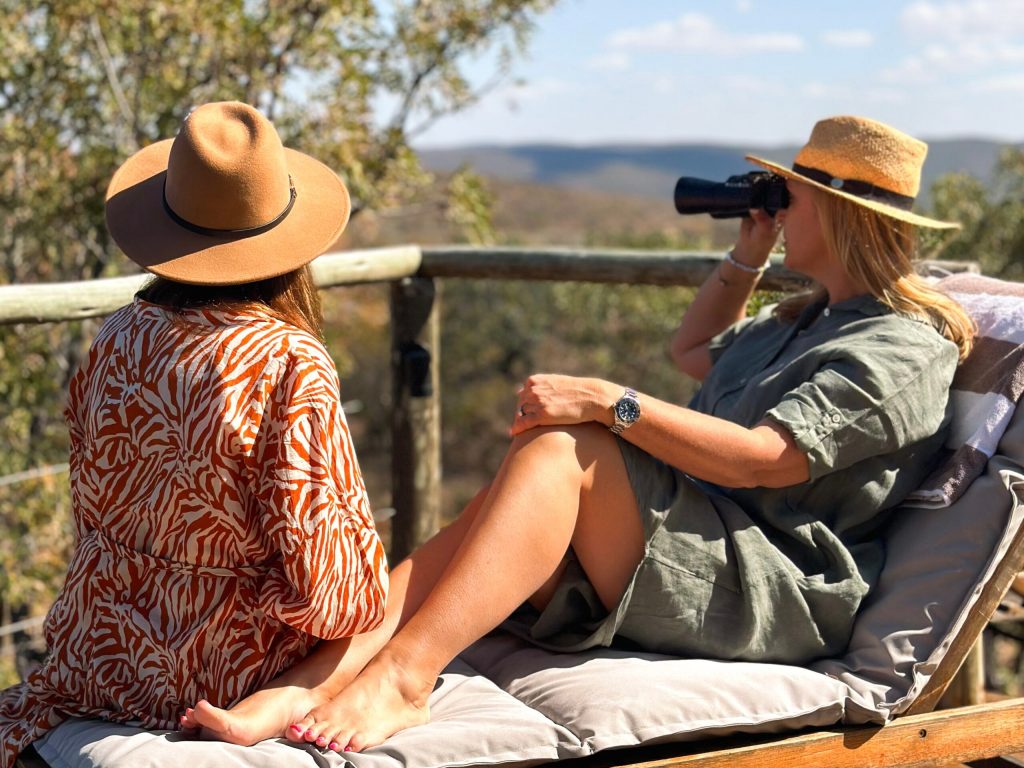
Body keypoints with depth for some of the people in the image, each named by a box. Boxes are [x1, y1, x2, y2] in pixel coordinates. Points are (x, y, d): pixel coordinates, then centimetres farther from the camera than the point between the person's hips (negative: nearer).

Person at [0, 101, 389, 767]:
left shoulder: (117, 340, -3)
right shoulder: (290, 364, -21)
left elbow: (91, 511, 10)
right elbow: (328, 582, -20)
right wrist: (365, 594, 1)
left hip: (97, 652, 5)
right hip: (226, 672, -4)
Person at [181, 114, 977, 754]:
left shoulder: (903, 349, -5)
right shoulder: (805, 322, 27)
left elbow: (759, 459, -19)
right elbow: (692, 349, 45)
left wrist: (608, 401, -23)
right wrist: (749, 256, 31)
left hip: (776, 593, -9)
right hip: (688, 546, 9)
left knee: (559, 445, -29)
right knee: (489, 520, -19)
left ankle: (404, 676, -39)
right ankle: (304, 690, -37)